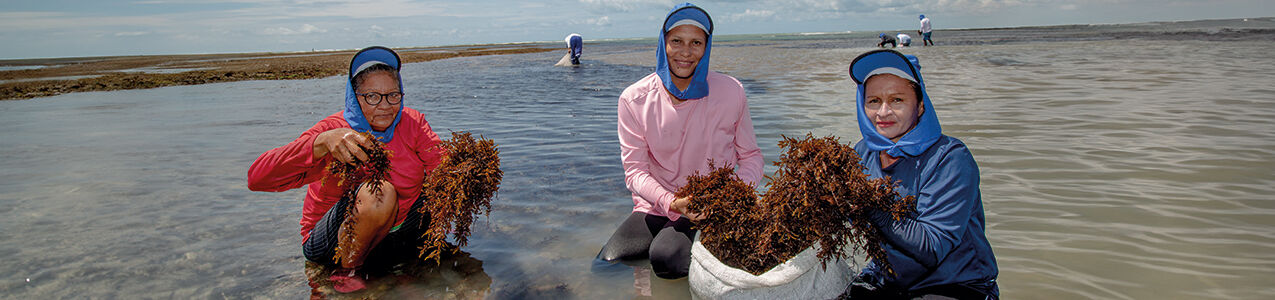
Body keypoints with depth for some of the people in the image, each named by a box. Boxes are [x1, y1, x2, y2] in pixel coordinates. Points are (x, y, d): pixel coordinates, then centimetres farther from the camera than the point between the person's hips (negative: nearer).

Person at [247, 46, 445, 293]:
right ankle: (347, 270, -13)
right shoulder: (334, 131, -19)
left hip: (392, 233, 4)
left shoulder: (412, 123, -7)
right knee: (379, 192, -34)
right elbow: (257, 178, -31)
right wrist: (322, 142, -48)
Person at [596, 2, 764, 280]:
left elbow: (751, 156, 5)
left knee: (667, 260, -30)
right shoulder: (634, 100, -4)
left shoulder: (730, 92, -4)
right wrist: (671, 202, -24)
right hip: (655, 206, 2)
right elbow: (634, 170, -5)